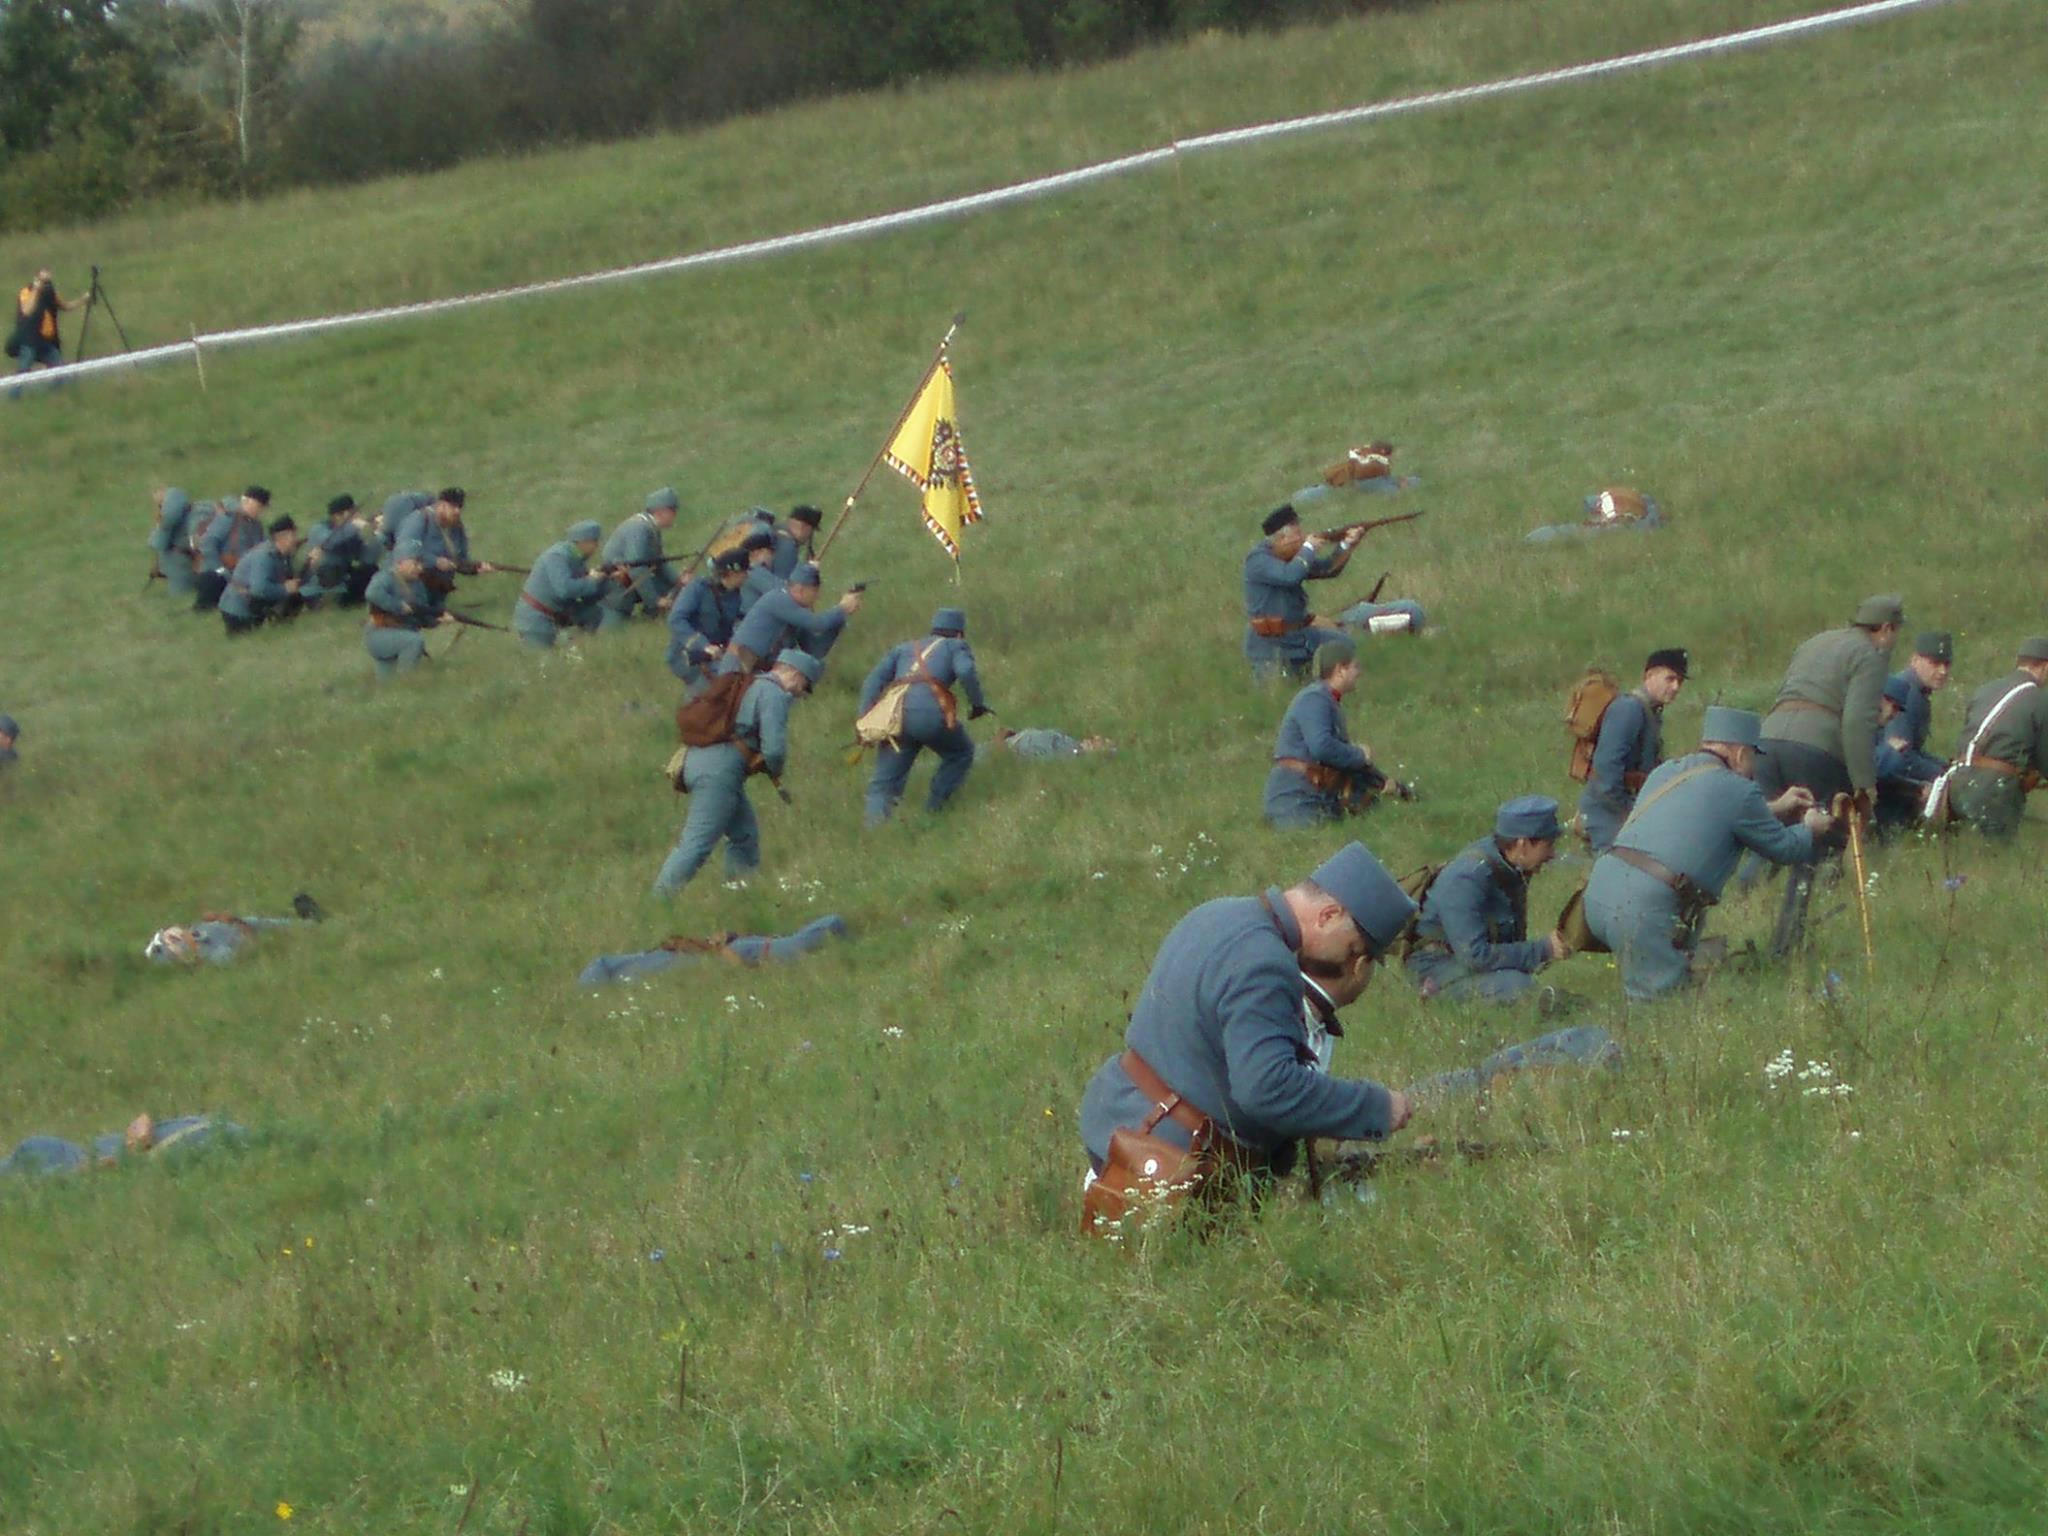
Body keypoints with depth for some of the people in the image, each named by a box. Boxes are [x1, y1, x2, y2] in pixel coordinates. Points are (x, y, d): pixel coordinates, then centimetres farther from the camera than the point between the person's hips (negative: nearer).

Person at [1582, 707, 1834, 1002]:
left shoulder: (1666, 771, 21)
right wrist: (1810, 828, 35)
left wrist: (1774, 809, 46)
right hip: (1641, 910, -8)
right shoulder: (1737, 791, -1)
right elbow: (1784, 848, 12)